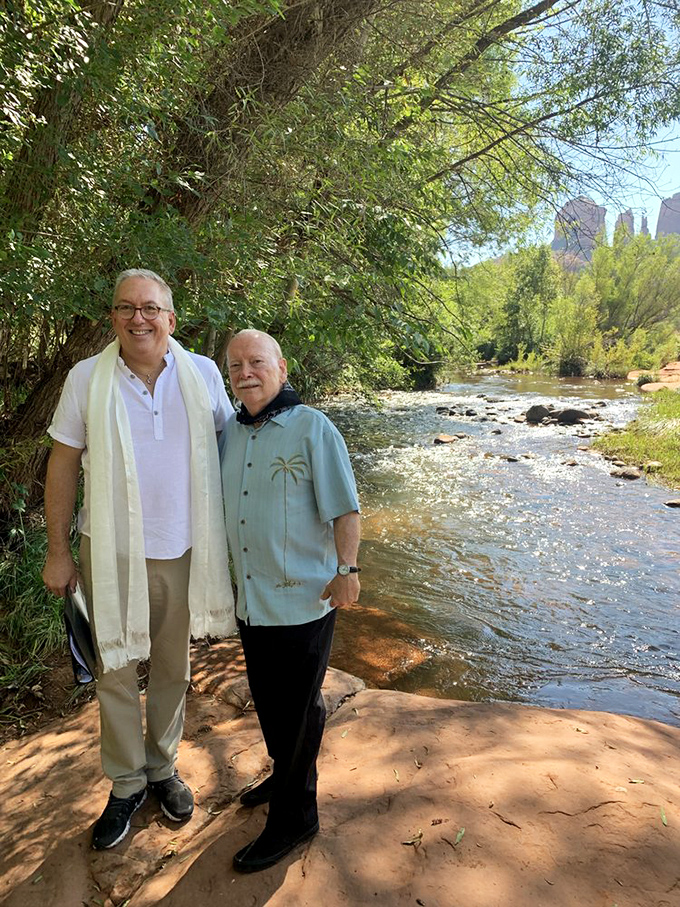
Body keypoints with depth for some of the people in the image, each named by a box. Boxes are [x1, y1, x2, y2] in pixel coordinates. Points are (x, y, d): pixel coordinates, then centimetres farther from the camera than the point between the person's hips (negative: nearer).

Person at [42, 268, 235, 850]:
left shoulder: (202, 374, -4)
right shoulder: (87, 379, -6)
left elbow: (230, 445, 6)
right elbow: (63, 467, 0)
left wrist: (234, 536, 3)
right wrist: (58, 551, 0)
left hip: (183, 550, 1)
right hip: (112, 553, -1)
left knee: (173, 667, 18)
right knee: (116, 671, 12)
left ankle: (162, 767, 42)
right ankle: (126, 785, 36)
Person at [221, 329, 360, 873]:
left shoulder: (312, 428, -12)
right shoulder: (230, 433, 6)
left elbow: (344, 507, -13)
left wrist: (346, 569, -19)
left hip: (302, 598, -6)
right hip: (250, 597, 6)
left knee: (297, 708, 9)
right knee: (267, 699, 23)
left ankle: (294, 817, 30)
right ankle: (285, 775, 48)